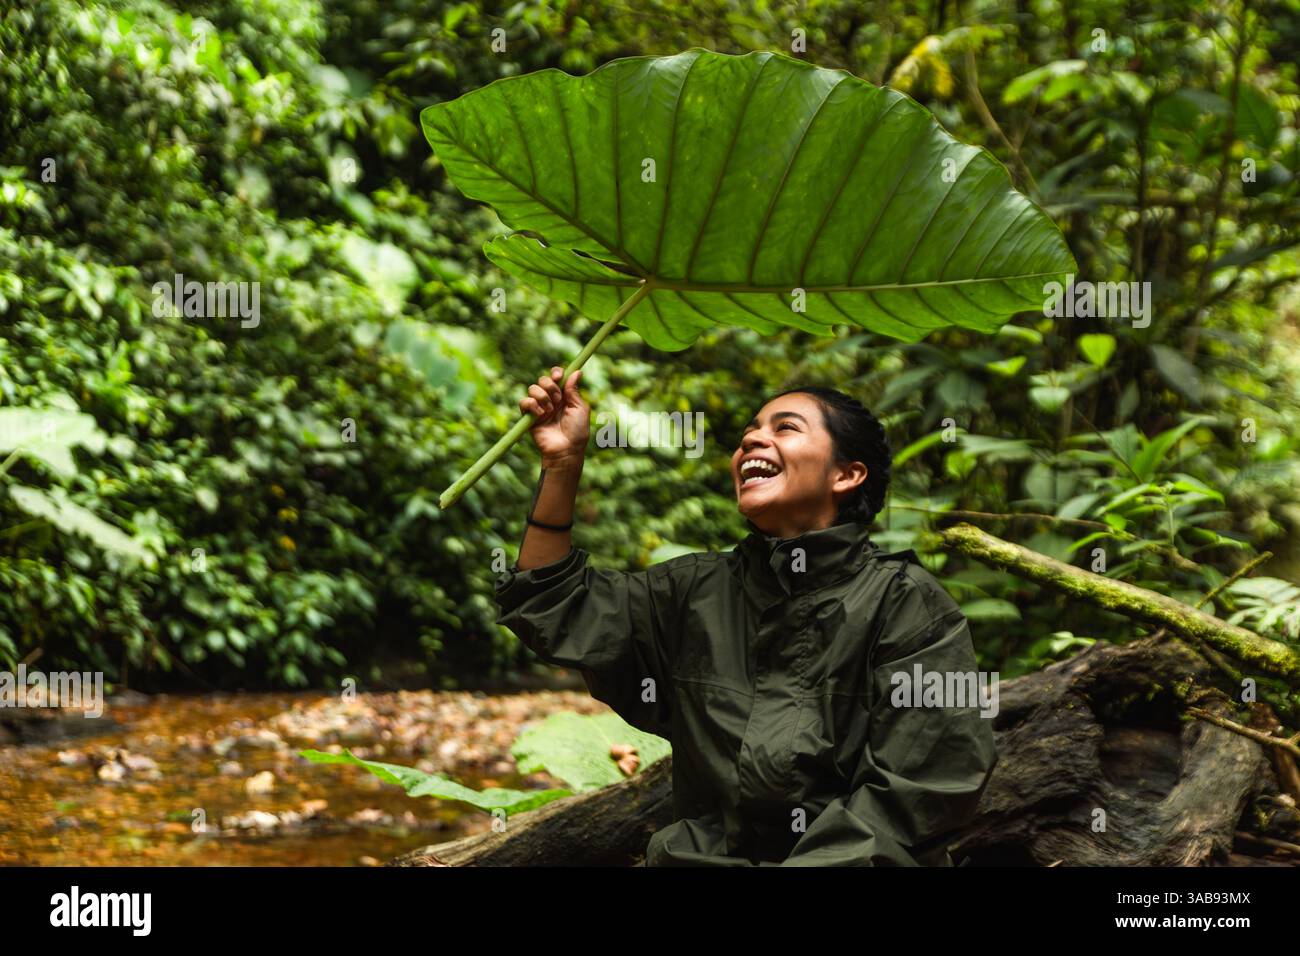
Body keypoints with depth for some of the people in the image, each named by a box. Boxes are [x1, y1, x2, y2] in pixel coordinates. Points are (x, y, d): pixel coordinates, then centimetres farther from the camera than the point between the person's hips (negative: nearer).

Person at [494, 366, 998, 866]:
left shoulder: (906, 604, -3)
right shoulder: (698, 589, 13)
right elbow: (556, 615, 11)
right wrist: (562, 463, 3)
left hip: (850, 861, -2)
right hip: (700, 854, 3)